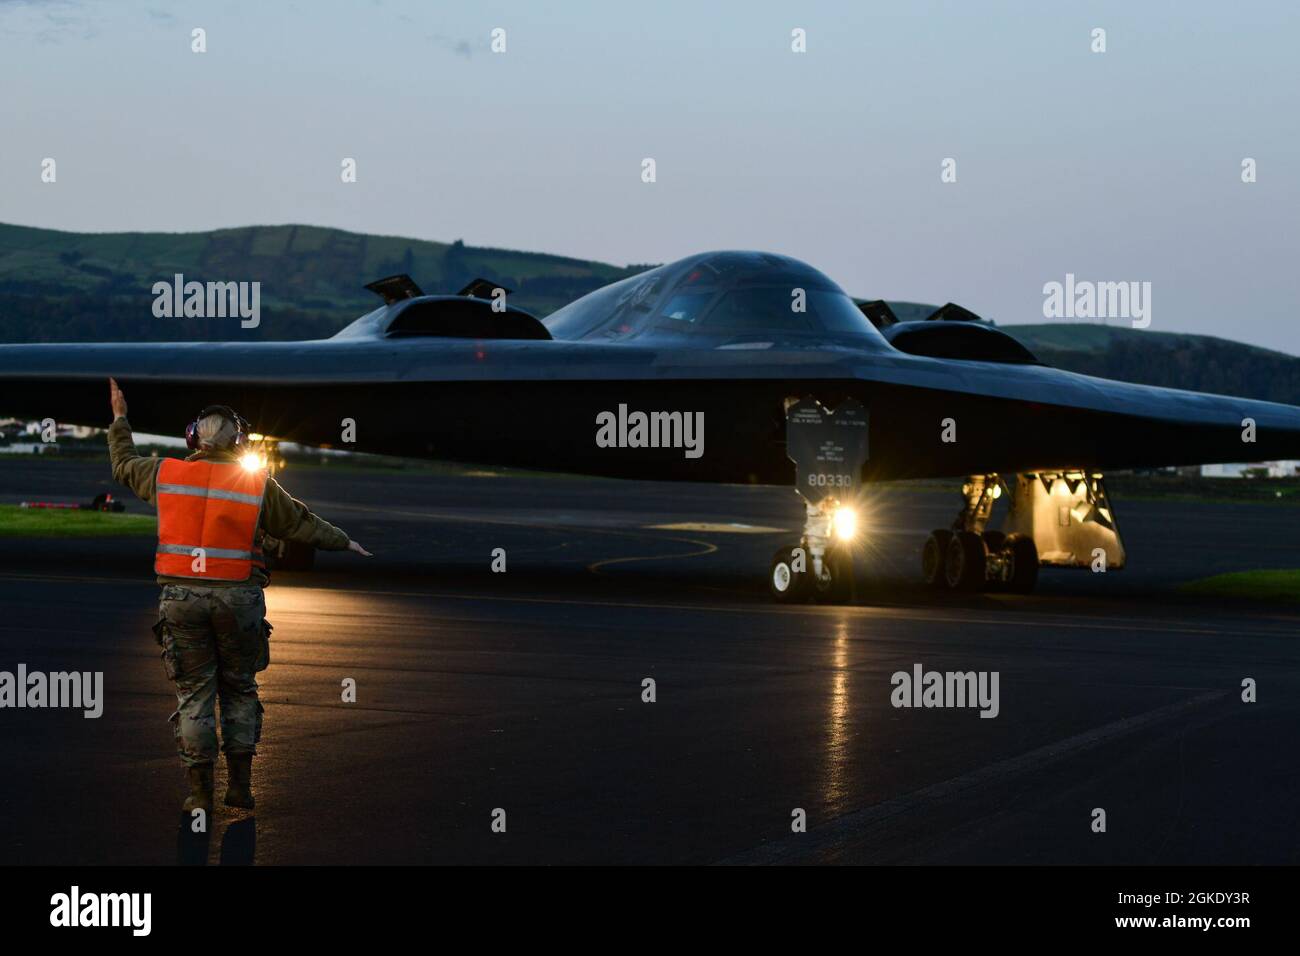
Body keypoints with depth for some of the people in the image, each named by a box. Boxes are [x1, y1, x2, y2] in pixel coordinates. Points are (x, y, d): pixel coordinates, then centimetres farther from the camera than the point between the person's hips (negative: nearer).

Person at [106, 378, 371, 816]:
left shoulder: (167, 473, 1)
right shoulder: (259, 485, -2)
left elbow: (124, 465, 20)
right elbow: (302, 524, 7)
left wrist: (119, 419, 36)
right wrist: (344, 542, 23)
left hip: (182, 597, 1)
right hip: (238, 598, -1)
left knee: (193, 693, 6)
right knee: (239, 689, 13)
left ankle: (200, 791, 5)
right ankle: (240, 784, 10)